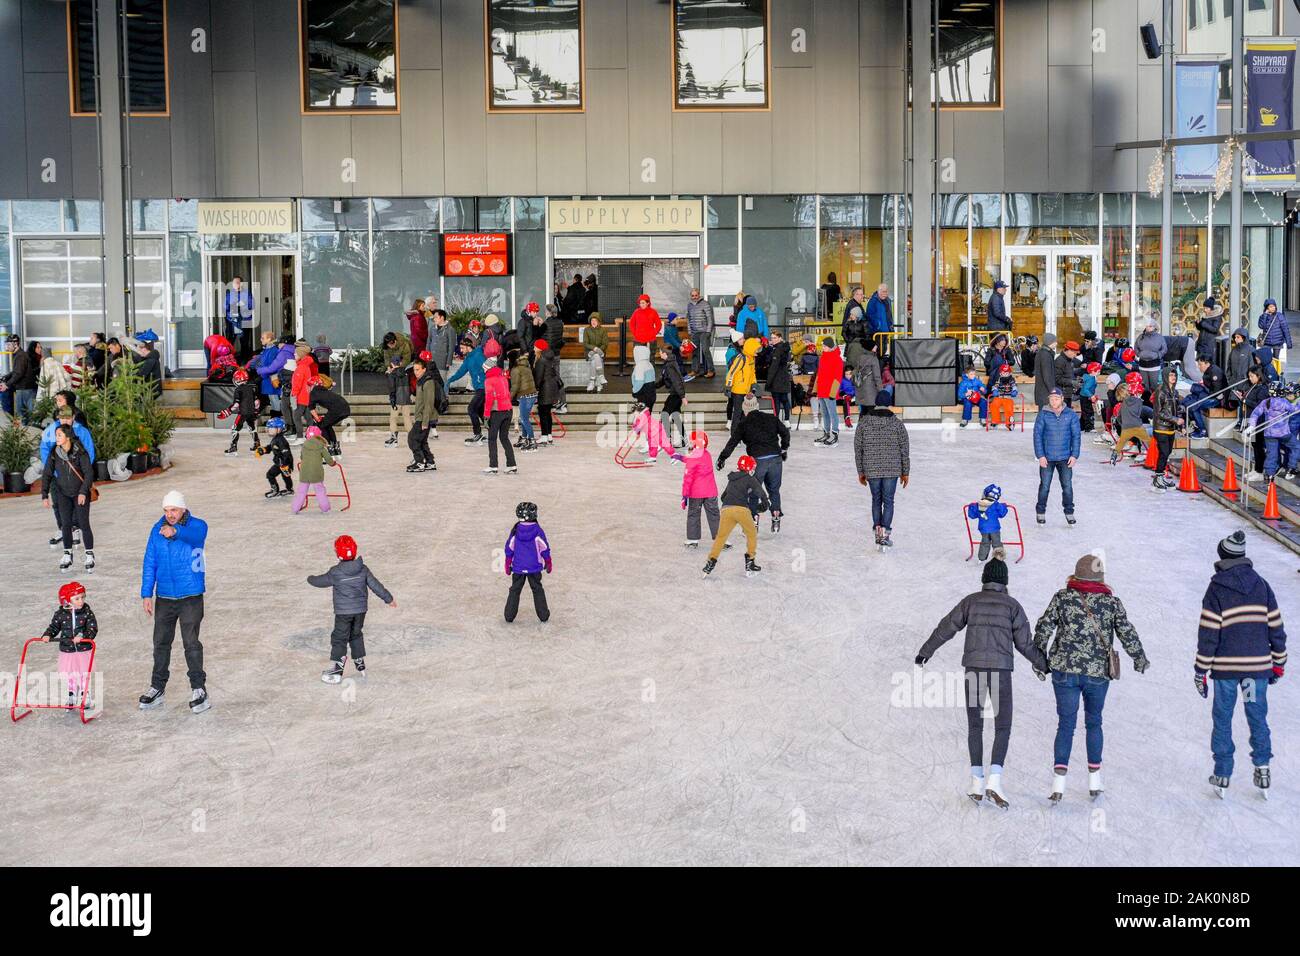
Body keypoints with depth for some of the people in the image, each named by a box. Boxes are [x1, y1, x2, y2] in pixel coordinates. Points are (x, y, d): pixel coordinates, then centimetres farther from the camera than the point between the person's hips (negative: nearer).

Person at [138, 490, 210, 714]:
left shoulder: (198, 526, -9)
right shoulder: (157, 529, 2)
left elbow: (194, 535, -35)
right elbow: (150, 563, 6)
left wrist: (175, 532, -57)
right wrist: (146, 594, 3)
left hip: (191, 596, -4)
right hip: (164, 597, 4)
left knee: (191, 642, -4)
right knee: (161, 642, 12)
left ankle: (198, 688, 8)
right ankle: (157, 688, 25)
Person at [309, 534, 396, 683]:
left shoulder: (335, 573, -15)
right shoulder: (363, 569, -4)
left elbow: (321, 581, 0)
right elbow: (375, 585, 2)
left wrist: (311, 578, 23)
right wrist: (388, 598, 13)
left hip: (343, 611, -5)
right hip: (361, 609, 5)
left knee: (339, 639, 1)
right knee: (356, 635, 21)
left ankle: (336, 672, -3)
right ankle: (360, 666, 25)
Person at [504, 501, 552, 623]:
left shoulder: (515, 531, -7)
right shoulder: (538, 531, -11)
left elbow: (509, 549, -1)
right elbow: (545, 549, -4)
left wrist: (507, 566, 10)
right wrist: (548, 564, 10)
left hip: (518, 568, 1)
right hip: (534, 568, -1)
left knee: (514, 591, 12)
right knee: (538, 591, 12)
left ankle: (509, 616, 11)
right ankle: (543, 616, 14)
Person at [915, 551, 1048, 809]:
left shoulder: (971, 601, 3)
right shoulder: (1012, 605, 0)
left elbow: (946, 629, 6)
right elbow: (1024, 643, 2)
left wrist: (925, 652, 18)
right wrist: (1043, 664, 19)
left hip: (973, 668, 1)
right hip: (1002, 670, -1)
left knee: (975, 726, 13)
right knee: (1003, 729, 4)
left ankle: (977, 782, 10)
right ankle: (994, 781, -13)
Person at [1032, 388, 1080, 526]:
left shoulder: (1071, 415, -1)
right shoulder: (1043, 415, -5)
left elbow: (1076, 436, 2)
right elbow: (1037, 435, -4)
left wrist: (1074, 455, -3)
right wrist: (1040, 456, -8)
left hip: (1065, 458, 1)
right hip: (1047, 458, -1)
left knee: (1067, 486, 2)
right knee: (1045, 486, 4)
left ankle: (1069, 512, 16)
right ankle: (1040, 512, 18)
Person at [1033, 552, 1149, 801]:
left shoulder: (1062, 597, -3)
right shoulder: (1112, 602, -1)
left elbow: (1043, 628, -3)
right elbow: (1128, 634, 1)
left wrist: (1039, 656, 12)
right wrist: (1140, 659, 18)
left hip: (1065, 670, -1)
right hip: (1098, 673, 1)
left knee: (1066, 724, 3)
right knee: (1093, 723, 17)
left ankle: (1059, 780, -9)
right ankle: (1094, 780, 20)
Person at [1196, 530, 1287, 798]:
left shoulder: (1217, 588, -8)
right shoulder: (1261, 585, 2)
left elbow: (1208, 633, -10)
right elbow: (1275, 626, 5)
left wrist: (1201, 671, -4)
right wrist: (1278, 663, 16)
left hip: (1225, 666, -3)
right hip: (1258, 665, 3)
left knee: (1222, 719, 9)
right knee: (1258, 718, 15)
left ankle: (1223, 775, 13)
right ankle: (1262, 770, 14)